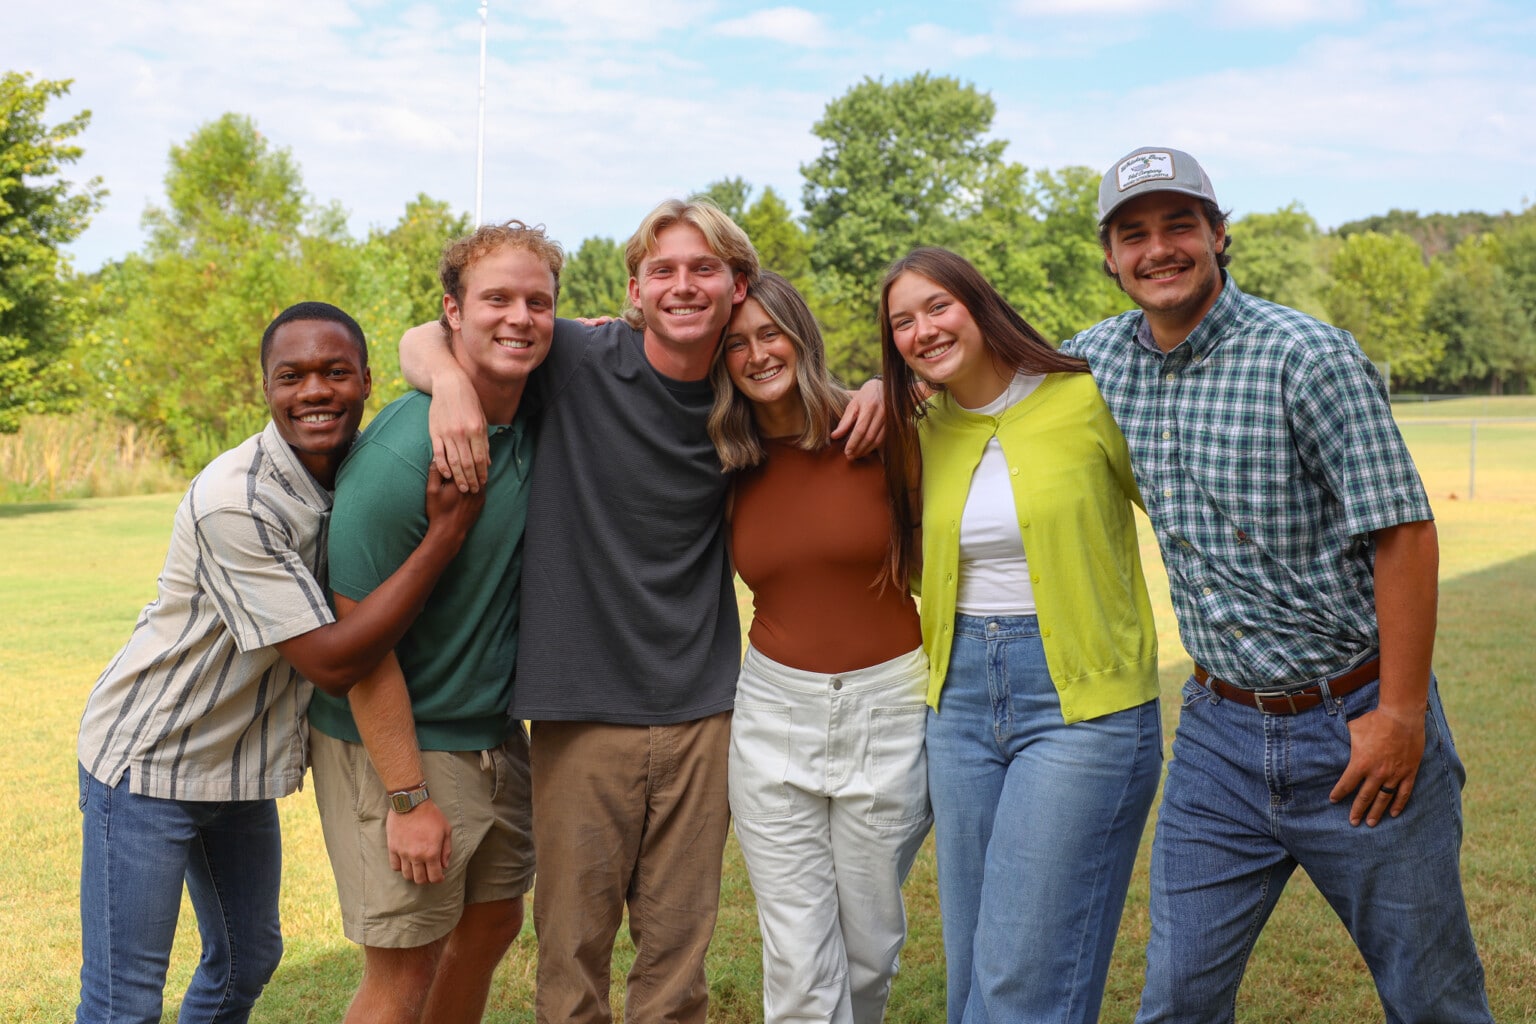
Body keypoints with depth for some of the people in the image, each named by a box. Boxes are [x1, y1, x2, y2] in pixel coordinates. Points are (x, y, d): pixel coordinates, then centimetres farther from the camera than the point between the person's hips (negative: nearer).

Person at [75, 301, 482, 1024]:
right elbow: (332, 664, -29)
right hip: (148, 759, -8)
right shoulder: (235, 501, -29)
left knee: (248, 962, 21)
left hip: (240, 761, 8)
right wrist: (446, 533, -32)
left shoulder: (357, 469, -5)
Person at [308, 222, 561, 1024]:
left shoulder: (536, 417, -3)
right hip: (398, 744, -7)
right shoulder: (400, 457, -24)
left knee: (492, 925, 19)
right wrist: (410, 799, -18)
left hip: (497, 736, 7)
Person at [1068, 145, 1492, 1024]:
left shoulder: (1308, 357, -15)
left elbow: (1404, 531, -15)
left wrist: (1401, 714, -17)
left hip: (1356, 728, -4)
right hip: (1221, 730, 4)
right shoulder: (1104, 358, 3)